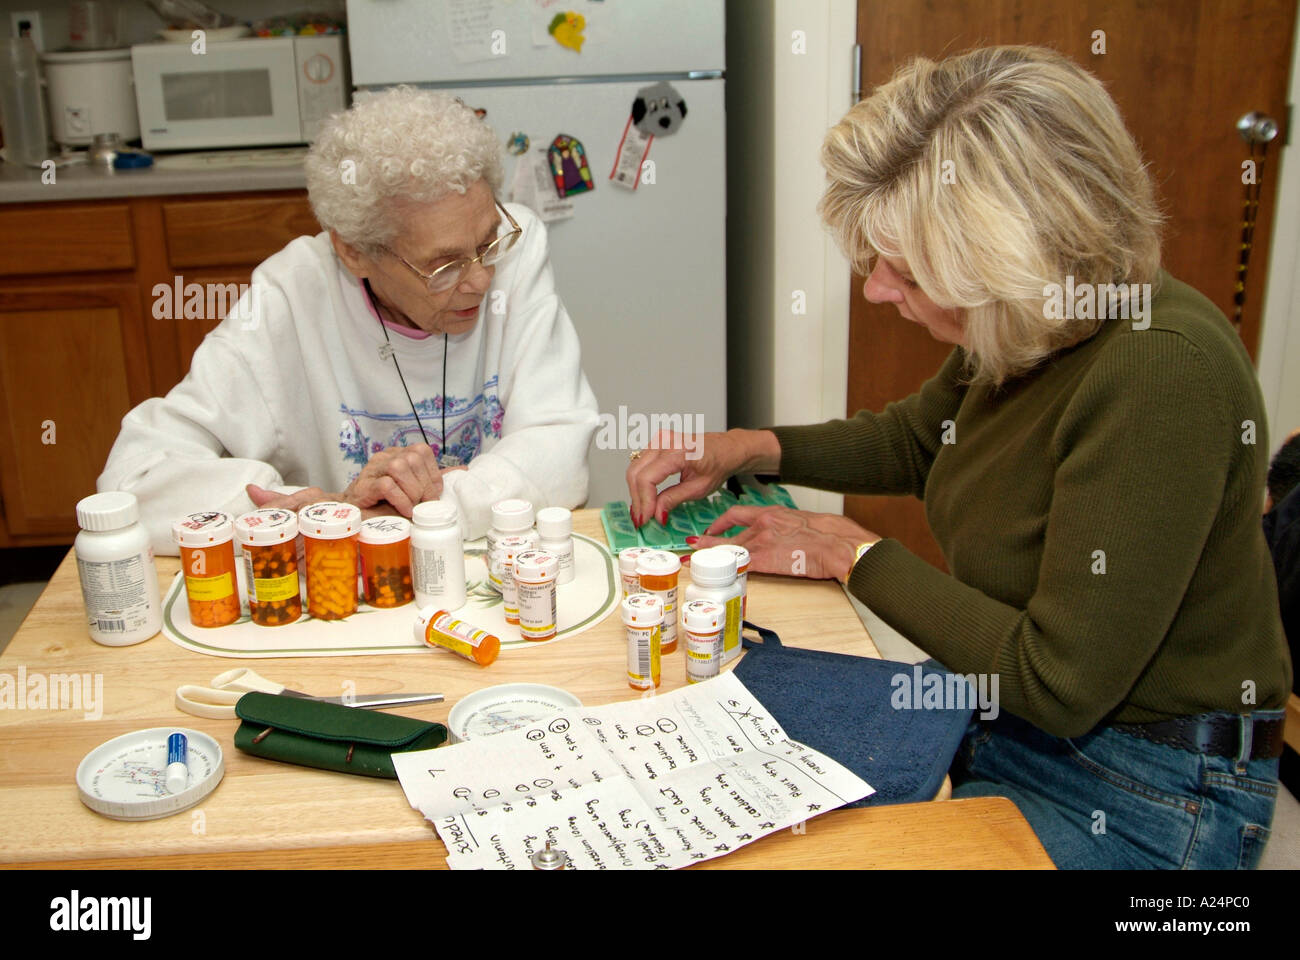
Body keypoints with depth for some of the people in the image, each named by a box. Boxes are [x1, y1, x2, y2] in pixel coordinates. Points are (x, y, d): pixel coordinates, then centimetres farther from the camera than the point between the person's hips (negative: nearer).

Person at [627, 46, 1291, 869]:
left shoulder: (1162, 373, -30)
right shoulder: (1017, 332, -5)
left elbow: (1061, 685, -27)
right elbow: (915, 439, 17)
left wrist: (854, 553, -17)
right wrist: (745, 449, 3)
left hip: (1142, 797, -7)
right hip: (1001, 708, 7)